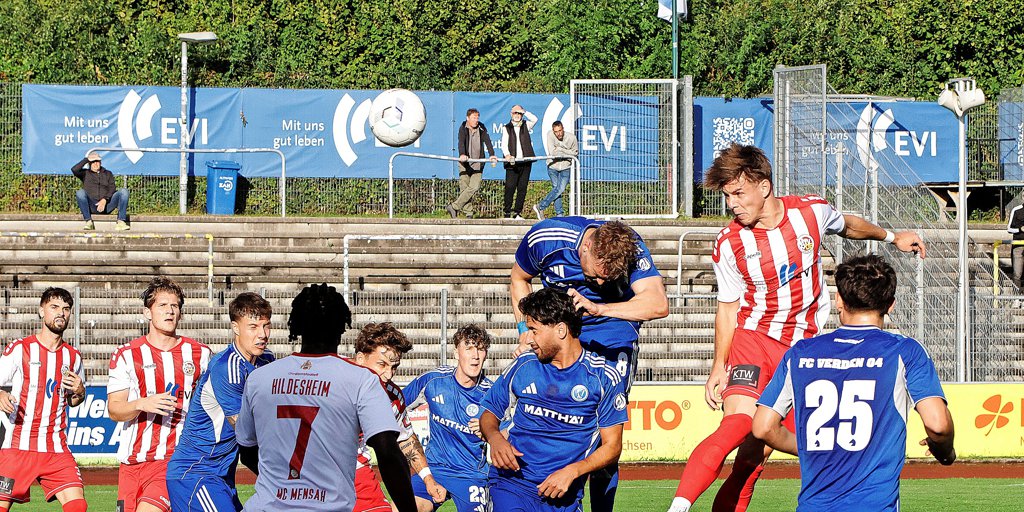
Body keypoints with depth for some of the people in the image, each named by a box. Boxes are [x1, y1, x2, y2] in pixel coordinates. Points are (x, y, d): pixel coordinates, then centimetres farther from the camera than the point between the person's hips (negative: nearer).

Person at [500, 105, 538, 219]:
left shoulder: (526, 126, 14)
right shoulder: (507, 128, 8)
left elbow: (534, 119, -5)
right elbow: (504, 144, -2)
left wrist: (524, 111, -7)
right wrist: (507, 155, -20)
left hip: (525, 162, 2)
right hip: (512, 163, -2)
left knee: (522, 188, 2)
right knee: (510, 187, -9)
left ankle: (517, 213, 7)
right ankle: (507, 213, -6)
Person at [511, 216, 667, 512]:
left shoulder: (632, 250, -25)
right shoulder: (544, 238, -20)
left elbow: (658, 304, -39)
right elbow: (519, 279, 3)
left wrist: (597, 308, -47)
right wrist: (525, 328, -7)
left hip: (614, 338, -1)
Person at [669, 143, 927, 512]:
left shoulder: (811, 211, -4)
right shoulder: (729, 245, -7)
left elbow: (847, 226, 20)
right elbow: (728, 306, 5)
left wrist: (891, 237, 35)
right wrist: (719, 367, -1)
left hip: (804, 346, 3)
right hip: (754, 339, -3)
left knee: (757, 449, -3)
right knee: (739, 424, -27)